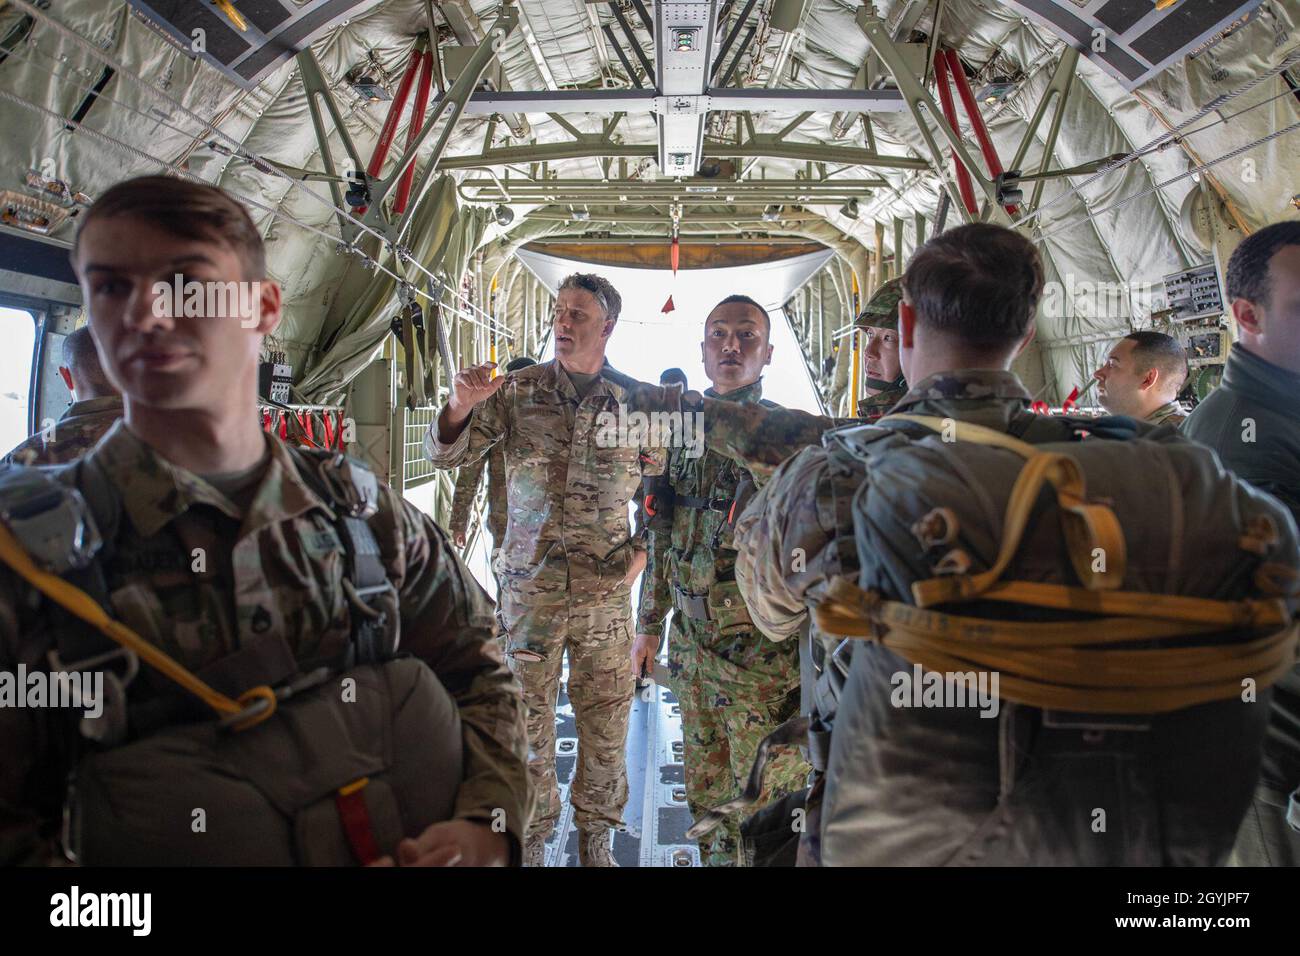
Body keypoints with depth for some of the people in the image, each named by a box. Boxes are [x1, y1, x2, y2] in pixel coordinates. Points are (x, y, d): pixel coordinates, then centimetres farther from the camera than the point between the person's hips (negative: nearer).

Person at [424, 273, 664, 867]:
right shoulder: (518, 390, -1)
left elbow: (664, 483, 14)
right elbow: (444, 454, -2)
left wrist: (643, 547, 3)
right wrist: (462, 406, -21)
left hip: (607, 589, 1)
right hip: (530, 586, 0)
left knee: (606, 720, 11)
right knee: (528, 718, 10)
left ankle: (595, 836, 31)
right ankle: (531, 839, 29)